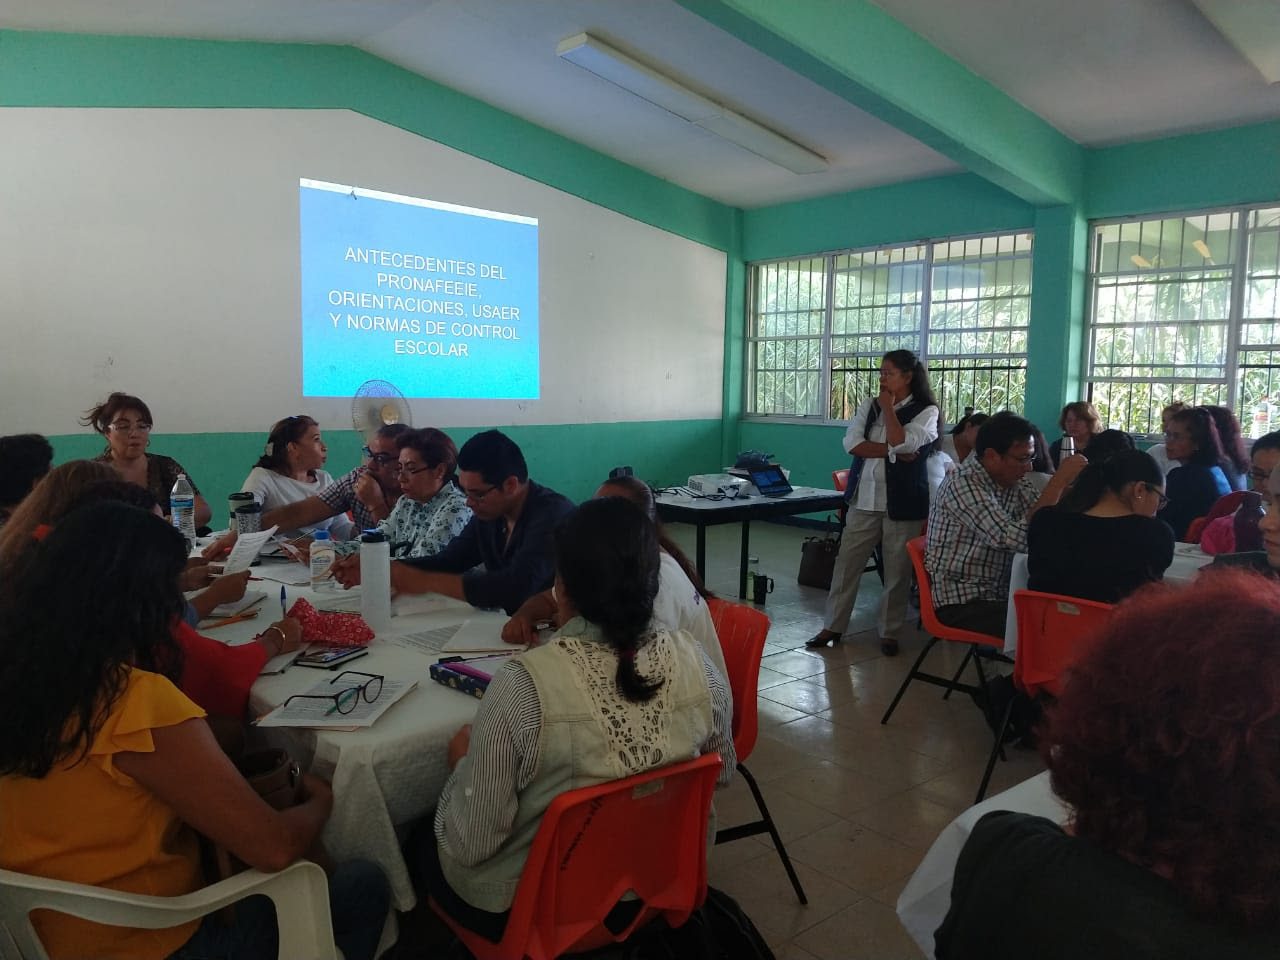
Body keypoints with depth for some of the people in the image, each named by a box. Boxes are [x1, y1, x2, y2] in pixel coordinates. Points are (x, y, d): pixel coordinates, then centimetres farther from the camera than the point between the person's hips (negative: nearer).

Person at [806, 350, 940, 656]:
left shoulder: (926, 411, -4)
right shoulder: (869, 406, 8)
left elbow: (901, 442, -21)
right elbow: (852, 443, -6)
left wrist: (888, 407, -9)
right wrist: (894, 452, -14)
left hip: (902, 502, -3)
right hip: (864, 499, 4)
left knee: (897, 571, 5)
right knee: (846, 564, 5)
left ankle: (889, 632, 20)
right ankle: (833, 626, 16)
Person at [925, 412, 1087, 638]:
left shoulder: (1013, 480, 5)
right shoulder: (964, 485, -21)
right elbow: (1020, 539, -29)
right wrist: (1059, 482, -24)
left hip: (1000, 592, 8)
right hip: (962, 602, -8)